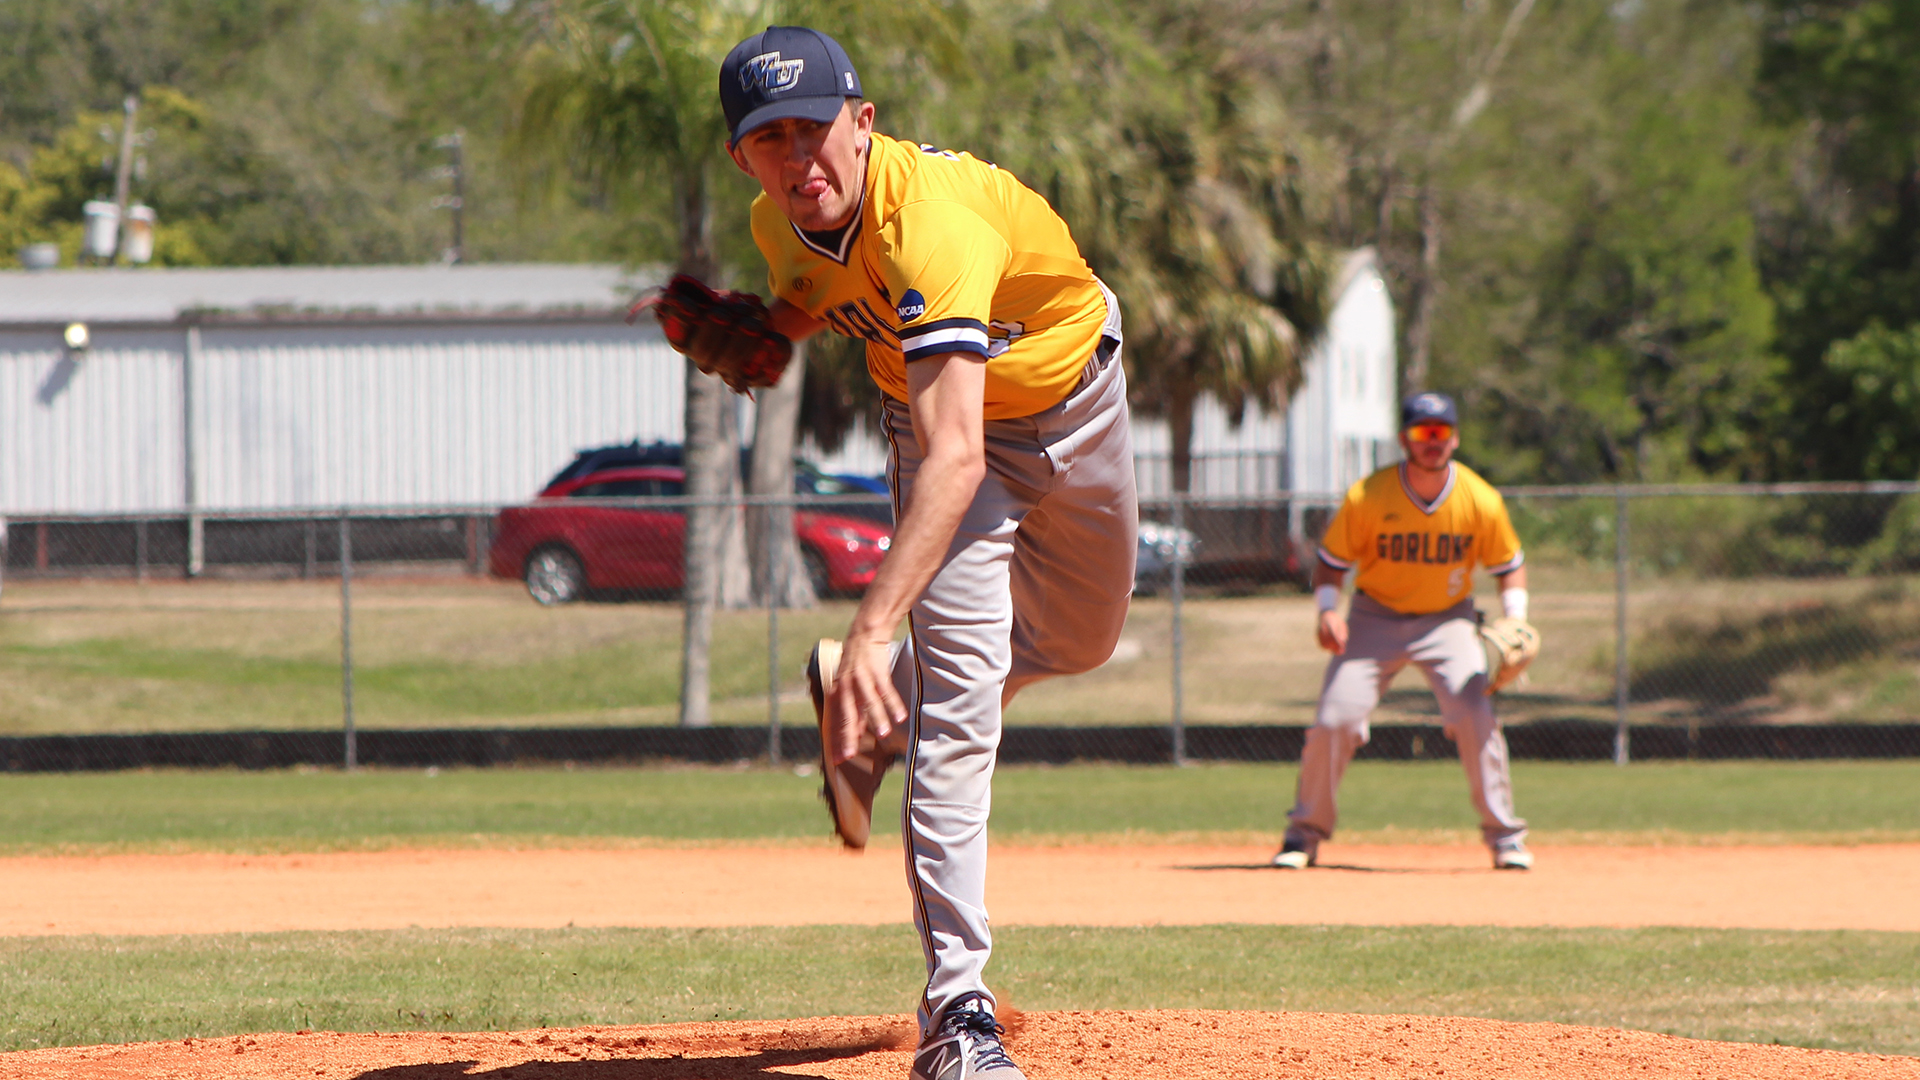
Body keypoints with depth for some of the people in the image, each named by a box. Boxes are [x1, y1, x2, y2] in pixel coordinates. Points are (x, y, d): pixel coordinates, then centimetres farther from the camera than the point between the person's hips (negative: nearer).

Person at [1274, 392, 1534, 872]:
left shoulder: (1482, 502, -13)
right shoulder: (1367, 498, -16)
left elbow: (1510, 566, 1)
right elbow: (1331, 561, -5)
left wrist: (1514, 623, -15)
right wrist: (1328, 609, -24)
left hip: (1448, 620, 0)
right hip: (1375, 617, 0)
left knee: (1476, 717, -18)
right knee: (1334, 719, -13)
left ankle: (1504, 835, -3)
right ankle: (1306, 833, 4)